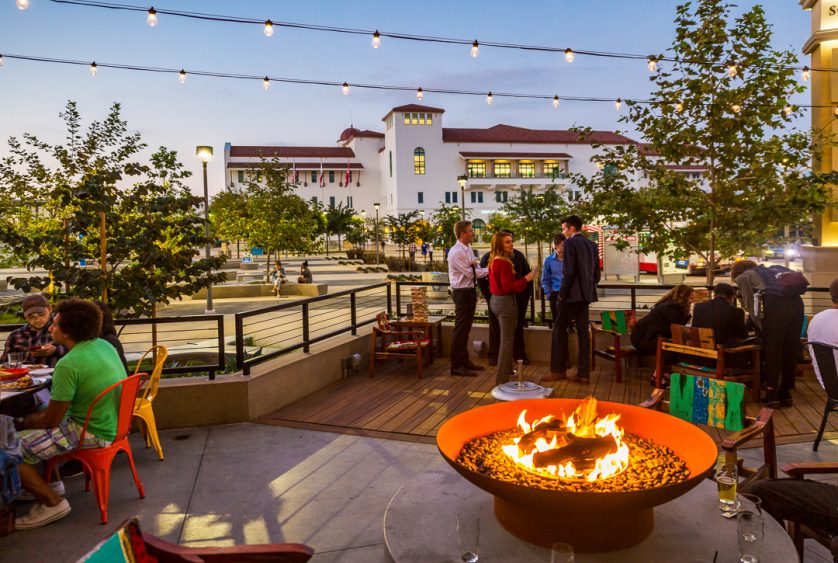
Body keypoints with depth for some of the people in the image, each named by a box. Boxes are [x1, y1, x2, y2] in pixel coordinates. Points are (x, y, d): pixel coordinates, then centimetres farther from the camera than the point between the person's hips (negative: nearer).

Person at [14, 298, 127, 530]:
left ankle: (53, 503, 5)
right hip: (111, 422, 10)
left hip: (92, 433, -10)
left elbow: (51, 420, -16)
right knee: (33, 420, 26)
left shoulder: (69, 365, -25)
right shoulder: (104, 345, 1)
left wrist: (24, 423, 5)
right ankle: (51, 482, 34)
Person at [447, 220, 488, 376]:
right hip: (462, 292, -9)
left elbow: (476, 270, 9)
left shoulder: (468, 249, 11)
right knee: (460, 329, -4)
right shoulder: (456, 252, -17)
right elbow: (470, 273, -18)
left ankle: (464, 360, 29)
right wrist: (490, 270, -10)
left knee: (466, 328, 17)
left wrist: (474, 266, -15)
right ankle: (456, 366, 4)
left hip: (470, 291, 9)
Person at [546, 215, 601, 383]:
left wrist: (562, 293, -10)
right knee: (583, 331, 8)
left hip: (572, 294, -7)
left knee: (559, 329, 2)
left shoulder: (570, 243, -10)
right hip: (586, 295, 7)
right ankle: (583, 373, 10)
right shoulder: (591, 244, 13)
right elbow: (597, 273, 14)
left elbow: (568, 271, -18)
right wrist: (589, 288, 19)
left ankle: (558, 370, 6)